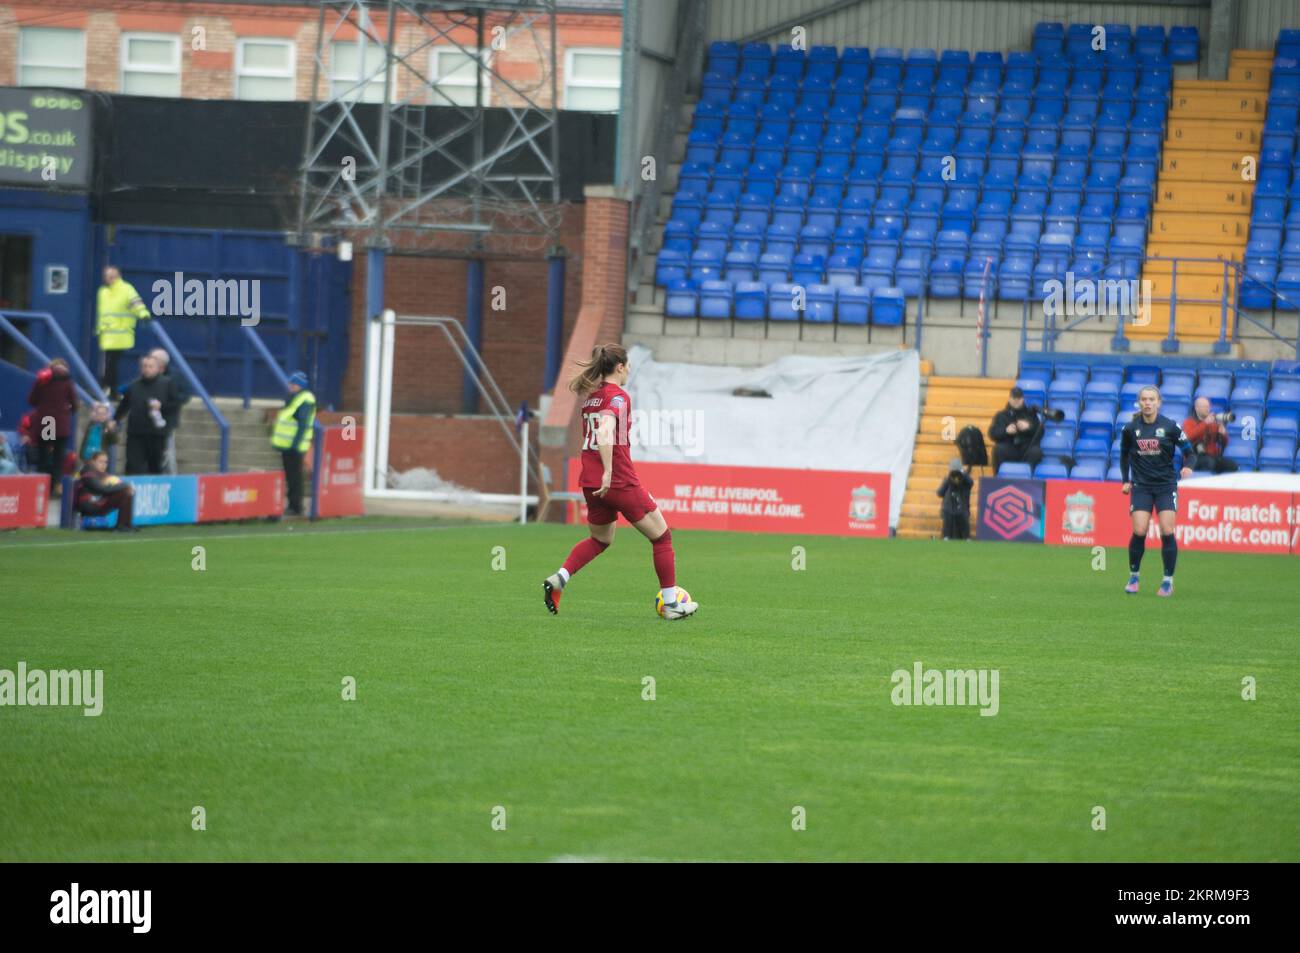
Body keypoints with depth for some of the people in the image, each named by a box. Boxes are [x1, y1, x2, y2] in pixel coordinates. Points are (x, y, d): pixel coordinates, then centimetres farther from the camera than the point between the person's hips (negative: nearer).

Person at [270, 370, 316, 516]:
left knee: (294, 477, -7)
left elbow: (303, 425, -19)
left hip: (294, 446, -10)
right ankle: (292, 505, 19)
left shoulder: (305, 401, -13)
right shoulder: (292, 398, 17)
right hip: (286, 444, 10)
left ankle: (296, 507, -4)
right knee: (289, 477, 13)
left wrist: (296, 444, -24)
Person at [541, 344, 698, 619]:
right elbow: (605, 432, -29)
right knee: (661, 536, 7)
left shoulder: (590, 395, 11)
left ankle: (558, 578, 5)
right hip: (620, 481, -8)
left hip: (590, 481, 8)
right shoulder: (618, 396, -13)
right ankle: (671, 604, 10)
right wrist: (608, 472, -33)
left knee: (600, 539, 27)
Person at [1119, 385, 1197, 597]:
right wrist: (1126, 480, 11)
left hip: (1166, 485, -1)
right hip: (1141, 486, 1)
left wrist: (1188, 466, -20)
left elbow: (1190, 452, 1)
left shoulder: (1170, 427, -5)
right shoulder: (1130, 429, 1)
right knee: (1139, 532, -12)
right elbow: (1124, 454, 18)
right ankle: (1133, 577, 8)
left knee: (1167, 532, -11)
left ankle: (1168, 580, 2)